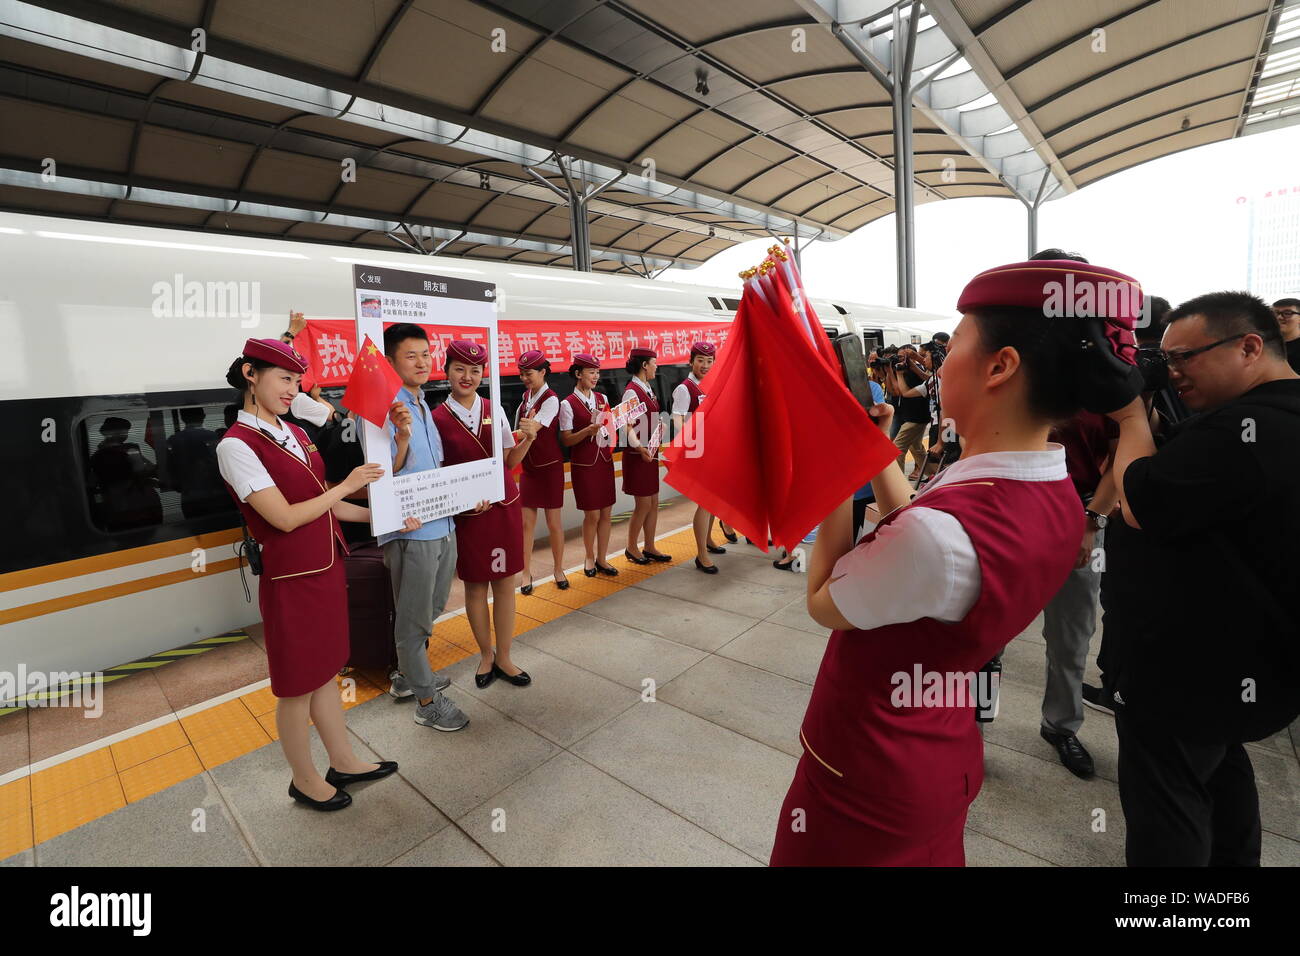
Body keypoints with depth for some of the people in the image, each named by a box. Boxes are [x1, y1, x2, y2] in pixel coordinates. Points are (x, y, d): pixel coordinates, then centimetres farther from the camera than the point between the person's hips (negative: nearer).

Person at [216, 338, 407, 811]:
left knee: (325, 670, 21)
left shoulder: (294, 434, 8)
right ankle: (305, 780, 33)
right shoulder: (237, 444, -15)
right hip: (290, 579, -7)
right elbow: (286, 518, -20)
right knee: (297, 686, 11)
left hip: (327, 569, 8)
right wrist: (346, 486, -14)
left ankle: (343, 762, 37)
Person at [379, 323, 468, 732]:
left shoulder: (424, 406, 11)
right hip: (411, 529, -9)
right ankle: (427, 700, 23)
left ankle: (406, 675, 42)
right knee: (414, 617, 7)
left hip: (441, 524, 9)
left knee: (431, 608, 22)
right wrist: (402, 435, -36)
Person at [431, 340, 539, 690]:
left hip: (505, 505, 2)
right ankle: (486, 656, 31)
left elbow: (509, 461, 8)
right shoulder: (437, 419, -4)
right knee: (475, 584, 10)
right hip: (467, 512, -2)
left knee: (505, 581, 9)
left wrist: (527, 439, -10)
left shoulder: (495, 411, 3)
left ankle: (504, 658, 25)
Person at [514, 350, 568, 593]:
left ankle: (558, 570, 23)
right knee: (527, 522, 5)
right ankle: (526, 572, 17)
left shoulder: (551, 400, -14)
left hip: (550, 468, -5)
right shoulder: (526, 397, 7)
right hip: (528, 467, 5)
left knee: (554, 522, 5)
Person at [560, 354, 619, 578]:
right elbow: (566, 440, -11)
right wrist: (588, 430, -24)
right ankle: (589, 558, 23)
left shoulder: (602, 398, 8)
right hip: (584, 464, -5)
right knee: (591, 515, 1)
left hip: (605, 461, 5)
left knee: (606, 512, 7)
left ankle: (601, 559, 20)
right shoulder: (568, 404, -9)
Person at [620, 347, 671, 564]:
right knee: (644, 504, -1)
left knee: (654, 503, 13)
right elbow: (628, 427, -24)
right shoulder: (632, 392, -16)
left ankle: (649, 548, 25)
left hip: (651, 453, 9)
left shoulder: (647, 389, 11)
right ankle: (631, 548, 18)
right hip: (638, 455, -9)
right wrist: (639, 448, -37)